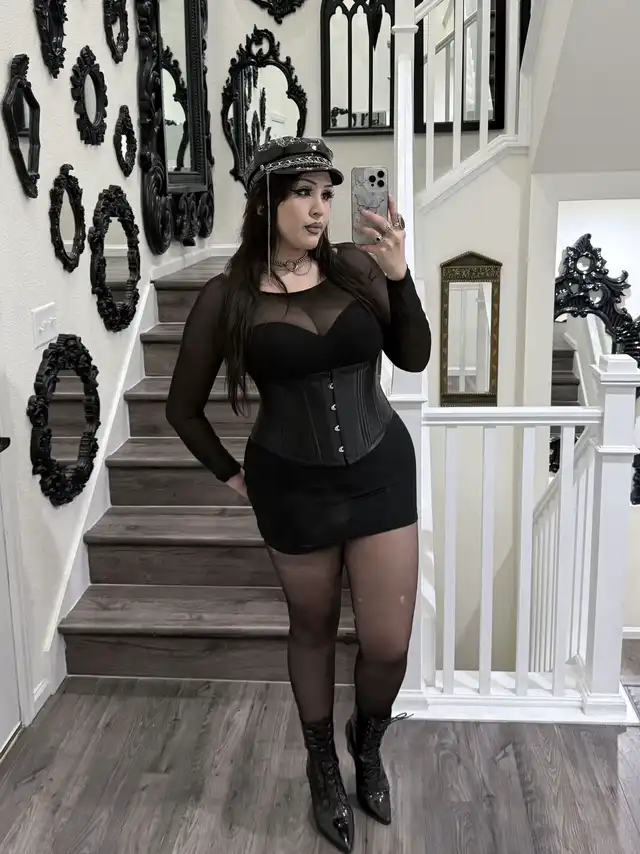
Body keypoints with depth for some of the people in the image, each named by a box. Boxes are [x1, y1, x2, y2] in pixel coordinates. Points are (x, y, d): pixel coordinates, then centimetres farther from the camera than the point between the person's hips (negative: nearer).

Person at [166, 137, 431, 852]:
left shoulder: (356, 267, -6)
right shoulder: (227, 296, -9)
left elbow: (414, 357, -4)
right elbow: (183, 407, 0)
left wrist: (399, 275, -16)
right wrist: (231, 475, 3)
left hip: (381, 469, 1)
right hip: (293, 485, -1)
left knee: (388, 645, 4)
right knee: (313, 629, 17)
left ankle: (368, 745, 39)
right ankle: (323, 768, 43)